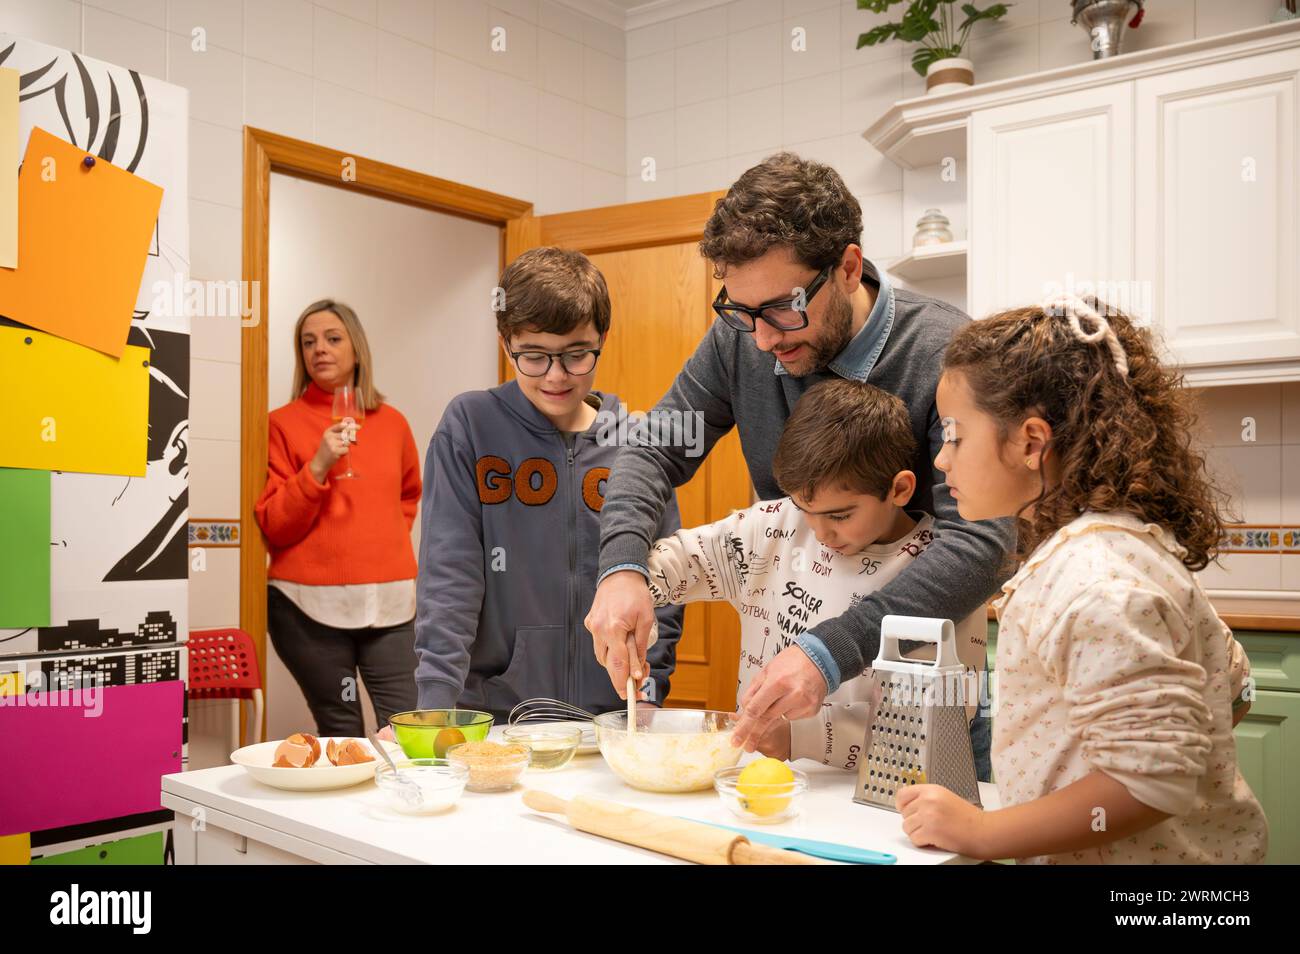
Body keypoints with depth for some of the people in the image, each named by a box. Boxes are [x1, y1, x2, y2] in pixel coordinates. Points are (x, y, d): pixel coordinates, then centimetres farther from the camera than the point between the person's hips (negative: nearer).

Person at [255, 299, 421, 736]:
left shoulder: (391, 421, 11)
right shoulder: (284, 423, 1)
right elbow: (273, 526, -3)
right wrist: (318, 466, -15)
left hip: (389, 600, 3)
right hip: (310, 605, -2)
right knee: (342, 735, 3)